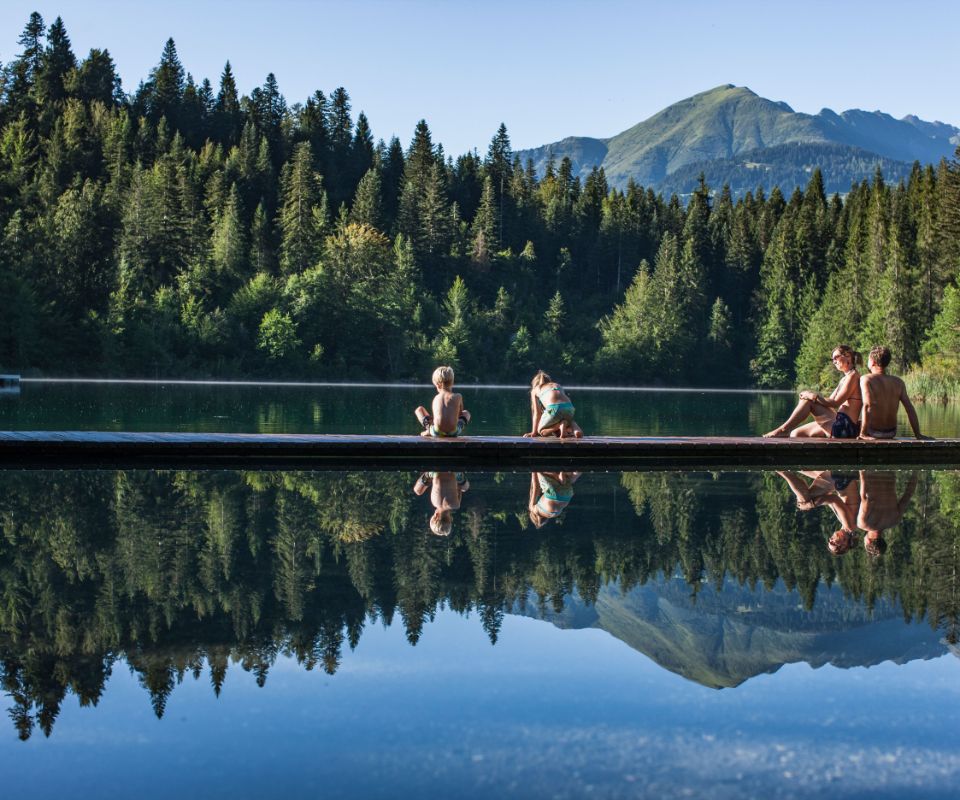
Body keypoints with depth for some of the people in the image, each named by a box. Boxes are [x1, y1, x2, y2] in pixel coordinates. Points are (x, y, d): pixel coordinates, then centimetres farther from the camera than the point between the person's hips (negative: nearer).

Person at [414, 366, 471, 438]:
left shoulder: (436, 398, 8)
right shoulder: (458, 397, 4)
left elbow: (435, 418, 11)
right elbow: (460, 414, 16)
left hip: (437, 432, 1)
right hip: (453, 432, -1)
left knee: (419, 409, 25)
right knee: (466, 413, 33)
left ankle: (429, 430, 2)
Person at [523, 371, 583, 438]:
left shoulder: (535, 390, 26)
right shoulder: (558, 385, 36)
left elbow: (537, 413, 20)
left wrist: (534, 432, 24)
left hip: (553, 408, -3)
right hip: (569, 407, 3)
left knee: (541, 431, 21)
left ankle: (561, 425, -6)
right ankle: (575, 428, 1)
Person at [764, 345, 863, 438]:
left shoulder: (853, 376, -6)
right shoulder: (844, 379, 26)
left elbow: (835, 403, -14)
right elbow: (830, 401, 17)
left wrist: (813, 397, -11)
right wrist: (813, 396, 1)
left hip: (845, 426, -10)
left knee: (807, 400, -12)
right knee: (795, 434, 4)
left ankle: (784, 429, -12)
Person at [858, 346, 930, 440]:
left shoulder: (866, 379, -14)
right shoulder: (898, 382, 0)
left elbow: (868, 405, -29)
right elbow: (909, 408, -3)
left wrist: (863, 433, -30)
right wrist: (918, 434, 0)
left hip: (873, 432, -4)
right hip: (891, 433, 4)